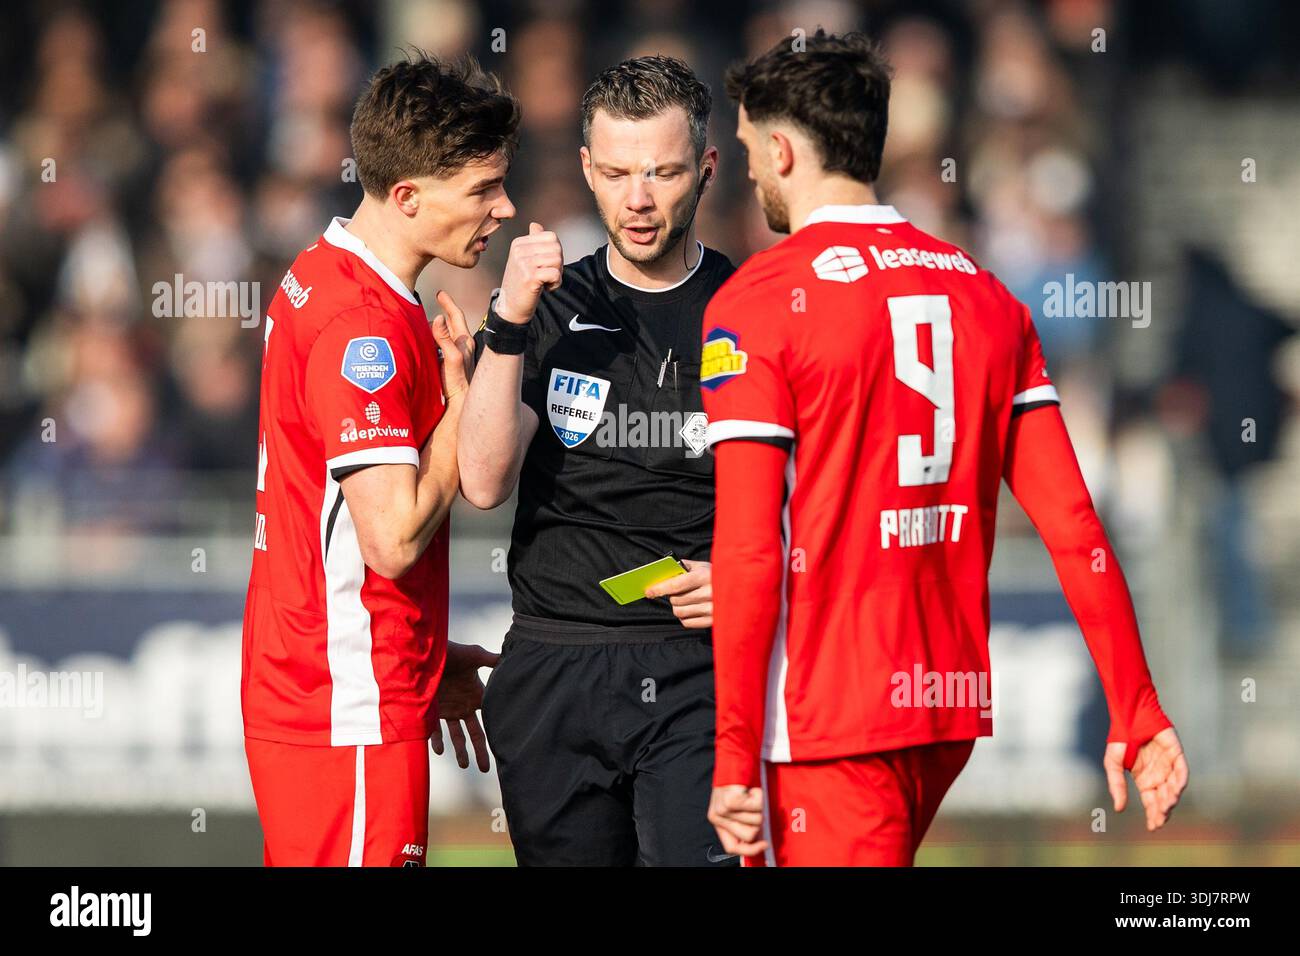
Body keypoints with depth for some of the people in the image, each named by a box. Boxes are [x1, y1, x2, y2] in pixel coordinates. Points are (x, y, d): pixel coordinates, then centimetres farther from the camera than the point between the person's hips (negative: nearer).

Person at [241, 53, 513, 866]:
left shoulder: (316, 277, 13)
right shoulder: (366, 327, -19)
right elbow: (393, 538, -24)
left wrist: (428, 660, 25)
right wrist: (463, 387, -11)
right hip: (352, 716, -10)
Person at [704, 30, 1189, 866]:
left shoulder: (757, 303, -9)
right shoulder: (987, 298, 10)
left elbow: (748, 550, -15)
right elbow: (1072, 523, 5)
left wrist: (734, 759, -13)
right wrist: (1138, 715, 6)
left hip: (826, 719, -7)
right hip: (956, 707, 7)